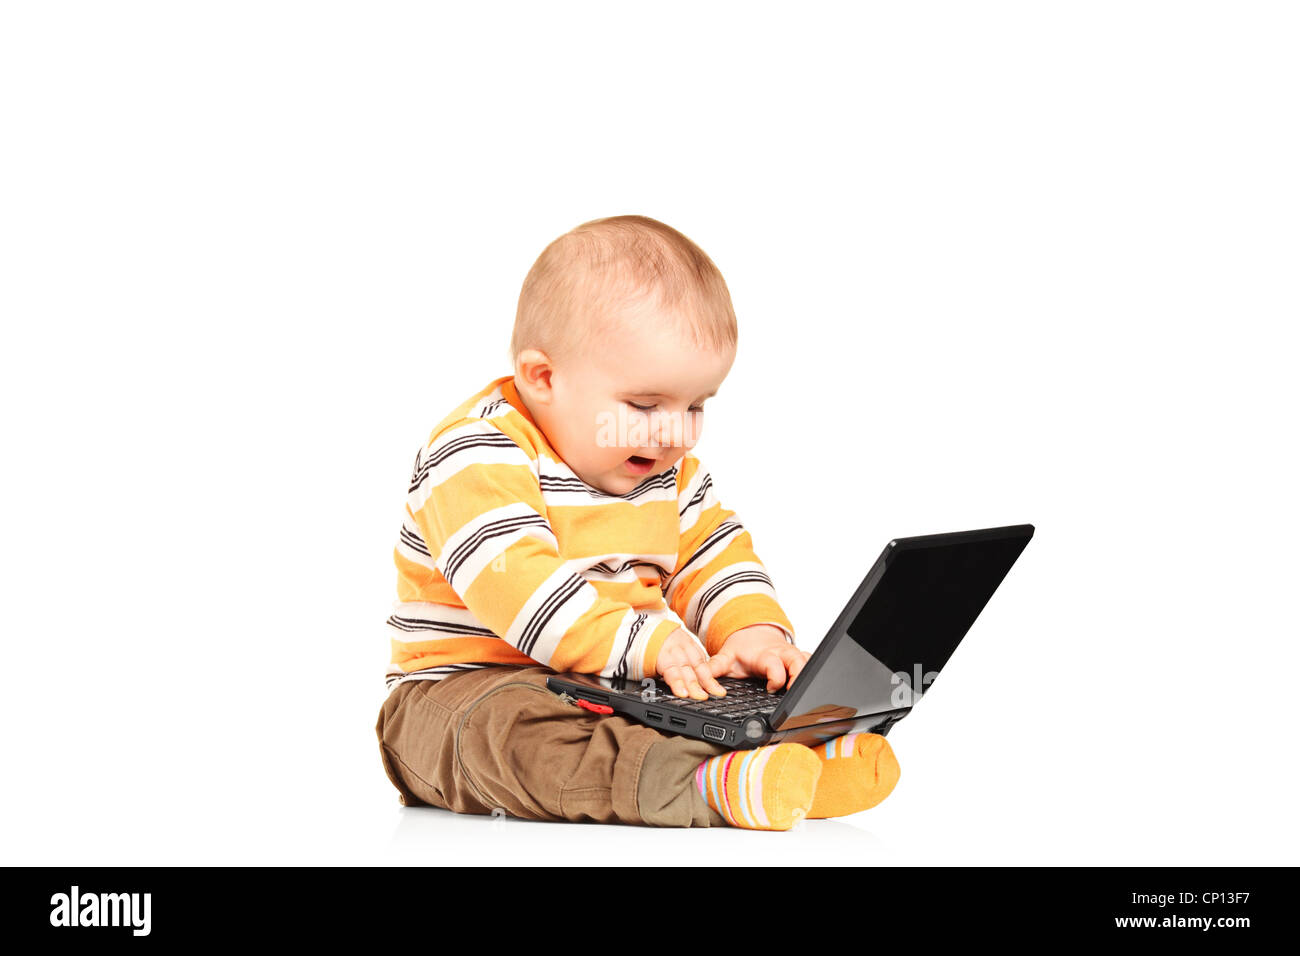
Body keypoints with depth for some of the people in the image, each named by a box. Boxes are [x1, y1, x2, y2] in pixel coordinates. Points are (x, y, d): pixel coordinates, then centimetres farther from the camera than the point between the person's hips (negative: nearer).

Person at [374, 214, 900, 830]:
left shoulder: (669, 469, 10)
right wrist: (644, 643, -35)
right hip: (468, 686, -7)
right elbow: (515, 583, -29)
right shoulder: (475, 456, -17)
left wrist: (752, 629, -11)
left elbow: (714, 555, 12)